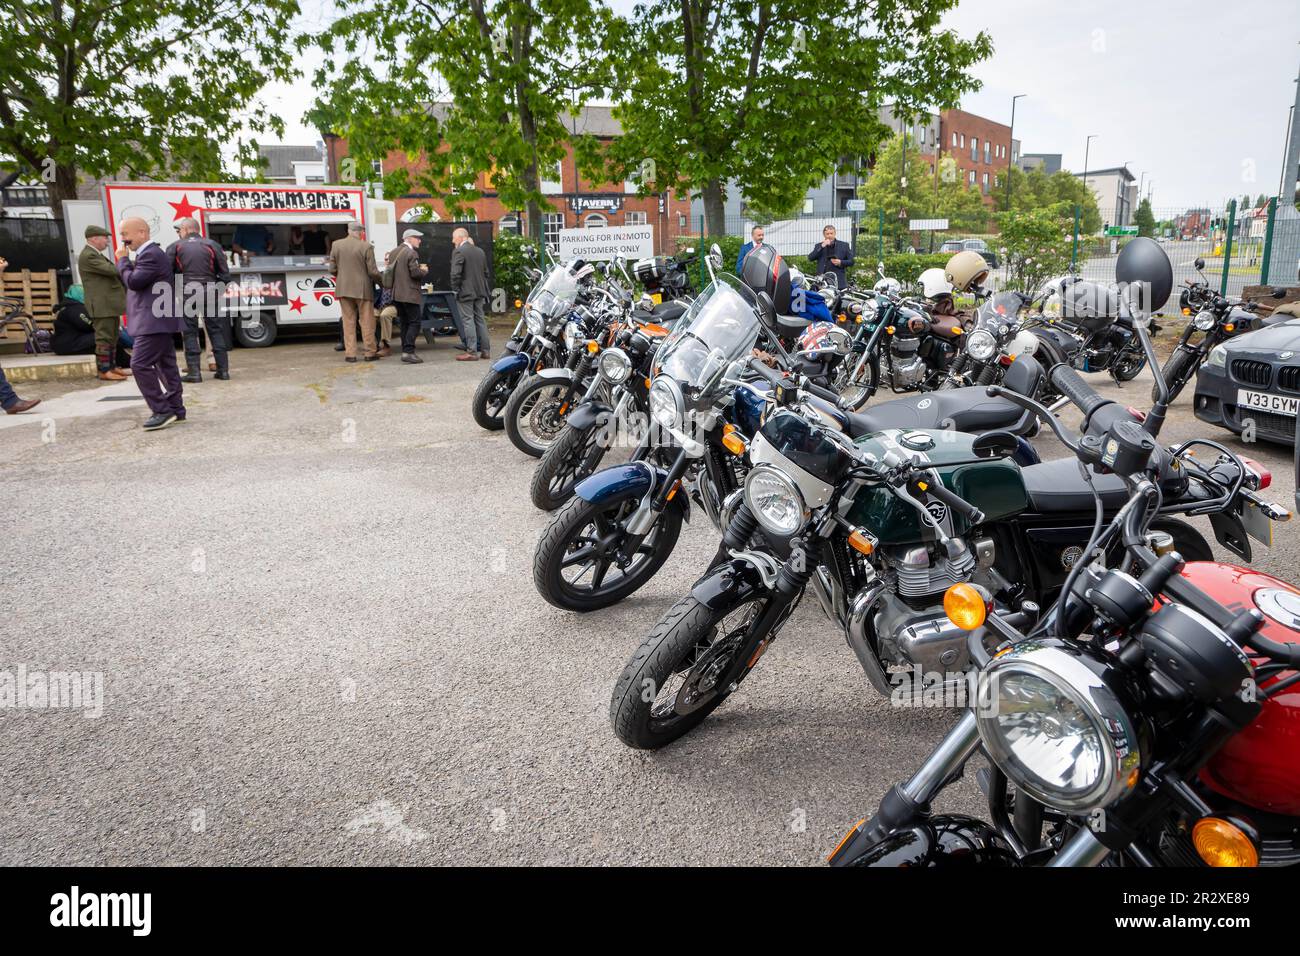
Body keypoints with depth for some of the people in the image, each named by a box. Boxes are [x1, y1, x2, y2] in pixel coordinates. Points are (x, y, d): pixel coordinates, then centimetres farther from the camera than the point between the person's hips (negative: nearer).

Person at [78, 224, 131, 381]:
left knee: (112, 337, 15)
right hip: (101, 305, -10)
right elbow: (112, 270, -21)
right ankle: (103, 370, -4)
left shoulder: (97, 255, 19)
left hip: (110, 304, 10)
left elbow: (112, 273, 17)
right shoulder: (88, 256, -14)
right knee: (104, 337, -7)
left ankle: (111, 366, 23)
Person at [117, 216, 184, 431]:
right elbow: (133, 282, 22)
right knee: (165, 365, 11)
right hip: (157, 322, 11)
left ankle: (162, 411, -12)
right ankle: (175, 408, 15)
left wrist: (123, 259, -7)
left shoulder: (151, 254, -14)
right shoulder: (148, 253, 19)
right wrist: (126, 260, 8)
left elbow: (133, 281, -19)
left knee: (140, 365, -14)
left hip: (154, 322, -11)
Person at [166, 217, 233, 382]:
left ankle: (194, 372, 1)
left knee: (190, 333, 4)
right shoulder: (212, 245, 8)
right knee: (216, 331, 8)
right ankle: (223, 370, 7)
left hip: (187, 292, -1)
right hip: (209, 292, 1)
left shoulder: (175, 247, 5)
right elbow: (225, 273, 3)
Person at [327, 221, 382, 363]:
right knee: (367, 322, 6)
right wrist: (381, 279, 9)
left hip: (343, 288, 3)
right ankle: (370, 352, 9)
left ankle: (350, 353, 9)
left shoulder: (336, 245, 1)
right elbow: (373, 272, -10)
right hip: (362, 289, -3)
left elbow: (332, 269, 3)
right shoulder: (366, 247, -10)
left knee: (348, 322, 10)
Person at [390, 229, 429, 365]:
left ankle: (405, 351, 13)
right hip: (410, 294, -9)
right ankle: (408, 351, -14)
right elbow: (415, 273, -19)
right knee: (414, 323, -6)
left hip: (397, 294, 9)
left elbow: (390, 269, 17)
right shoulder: (411, 253, -12)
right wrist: (424, 270, 2)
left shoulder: (395, 252, 14)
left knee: (405, 323, 12)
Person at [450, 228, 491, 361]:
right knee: (480, 320, 11)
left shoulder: (459, 252, -11)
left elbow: (455, 274, -17)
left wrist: (455, 289, -8)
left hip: (466, 292, -7)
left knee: (468, 321, -4)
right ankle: (485, 350, 13)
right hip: (480, 291, 7)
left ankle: (472, 352, -6)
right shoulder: (480, 251, 12)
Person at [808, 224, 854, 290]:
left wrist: (841, 262, -10)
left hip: (839, 282, 0)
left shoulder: (844, 245, 11)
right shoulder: (818, 246, 14)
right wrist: (822, 246, -9)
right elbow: (810, 258, -1)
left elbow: (851, 261, 10)